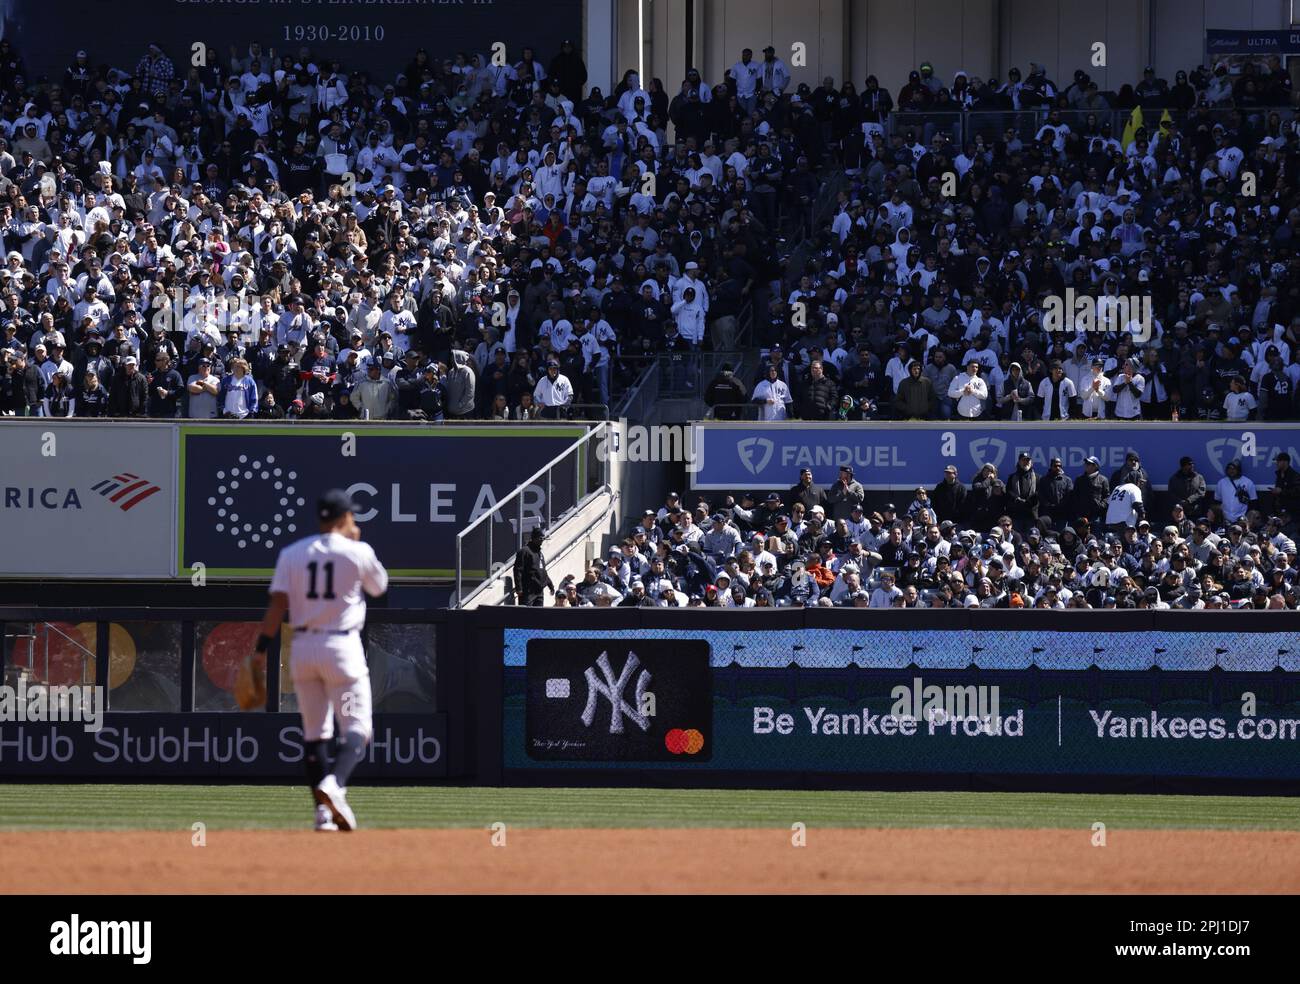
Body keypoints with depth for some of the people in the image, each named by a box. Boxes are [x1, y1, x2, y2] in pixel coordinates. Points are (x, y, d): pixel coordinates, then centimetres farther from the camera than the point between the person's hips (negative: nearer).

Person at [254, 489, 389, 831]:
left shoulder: (291, 554, 4)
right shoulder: (357, 552, -4)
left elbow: (277, 606, -3)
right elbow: (379, 585, 15)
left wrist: (261, 651, -3)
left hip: (302, 648, 4)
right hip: (342, 647, -4)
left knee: (315, 731, 11)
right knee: (356, 727, -1)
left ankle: (323, 810, 6)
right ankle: (334, 784, -28)